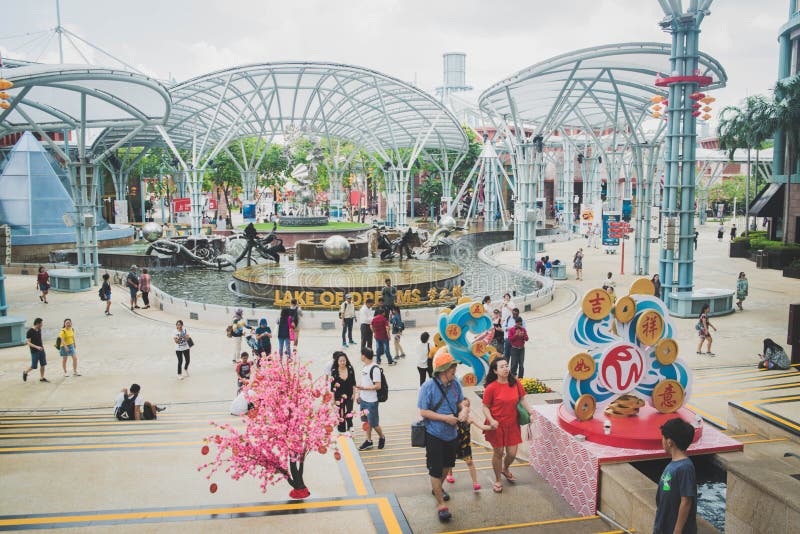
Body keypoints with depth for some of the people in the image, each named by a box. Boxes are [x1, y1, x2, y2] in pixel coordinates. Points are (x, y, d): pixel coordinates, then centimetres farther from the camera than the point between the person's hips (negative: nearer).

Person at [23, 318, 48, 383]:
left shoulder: (39, 330, 5)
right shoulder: (30, 331, -16)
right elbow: (28, 342, -16)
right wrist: (36, 347, -27)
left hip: (41, 350, 6)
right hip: (34, 351, -6)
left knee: (43, 364, 6)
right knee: (34, 366, 1)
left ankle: (42, 378, 15)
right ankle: (25, 372, 28)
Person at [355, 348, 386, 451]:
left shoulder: (375, 368, -19)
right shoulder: (364, 367, 7)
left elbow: (378, 386, -22)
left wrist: (363, 388, -27)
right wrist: (359, 395, 15)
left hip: (371, 401, -8)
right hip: (363, 399, 8)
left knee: (373, 423, 3)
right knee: (366, 422, 16)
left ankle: (382, 438, 26)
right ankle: (368, 441, 28)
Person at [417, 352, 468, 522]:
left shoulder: (455, 384, -5)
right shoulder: (429, 386, -21)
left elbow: (460, 401, 9)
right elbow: (423, 412, -20)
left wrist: (464, 409, -14)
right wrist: (445, 418, -24)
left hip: (451, 434, 6)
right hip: (434, 435, -6)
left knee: (447, 464, 24)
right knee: (435, 469, 0)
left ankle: (437, 487, 51)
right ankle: (440, 504, 13)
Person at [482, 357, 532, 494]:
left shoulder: (515, 383, -5)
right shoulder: (491, 388, -17)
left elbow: (522, 399, 8)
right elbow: (485, 407, -9)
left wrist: (530, 412, -3)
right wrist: (491, 420, -23)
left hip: (512, 424, 4)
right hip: (497, 425, -3)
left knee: (512, 453, 9)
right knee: (498, 453, 9)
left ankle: (505, 469, 45)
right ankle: (498, 480, 32)